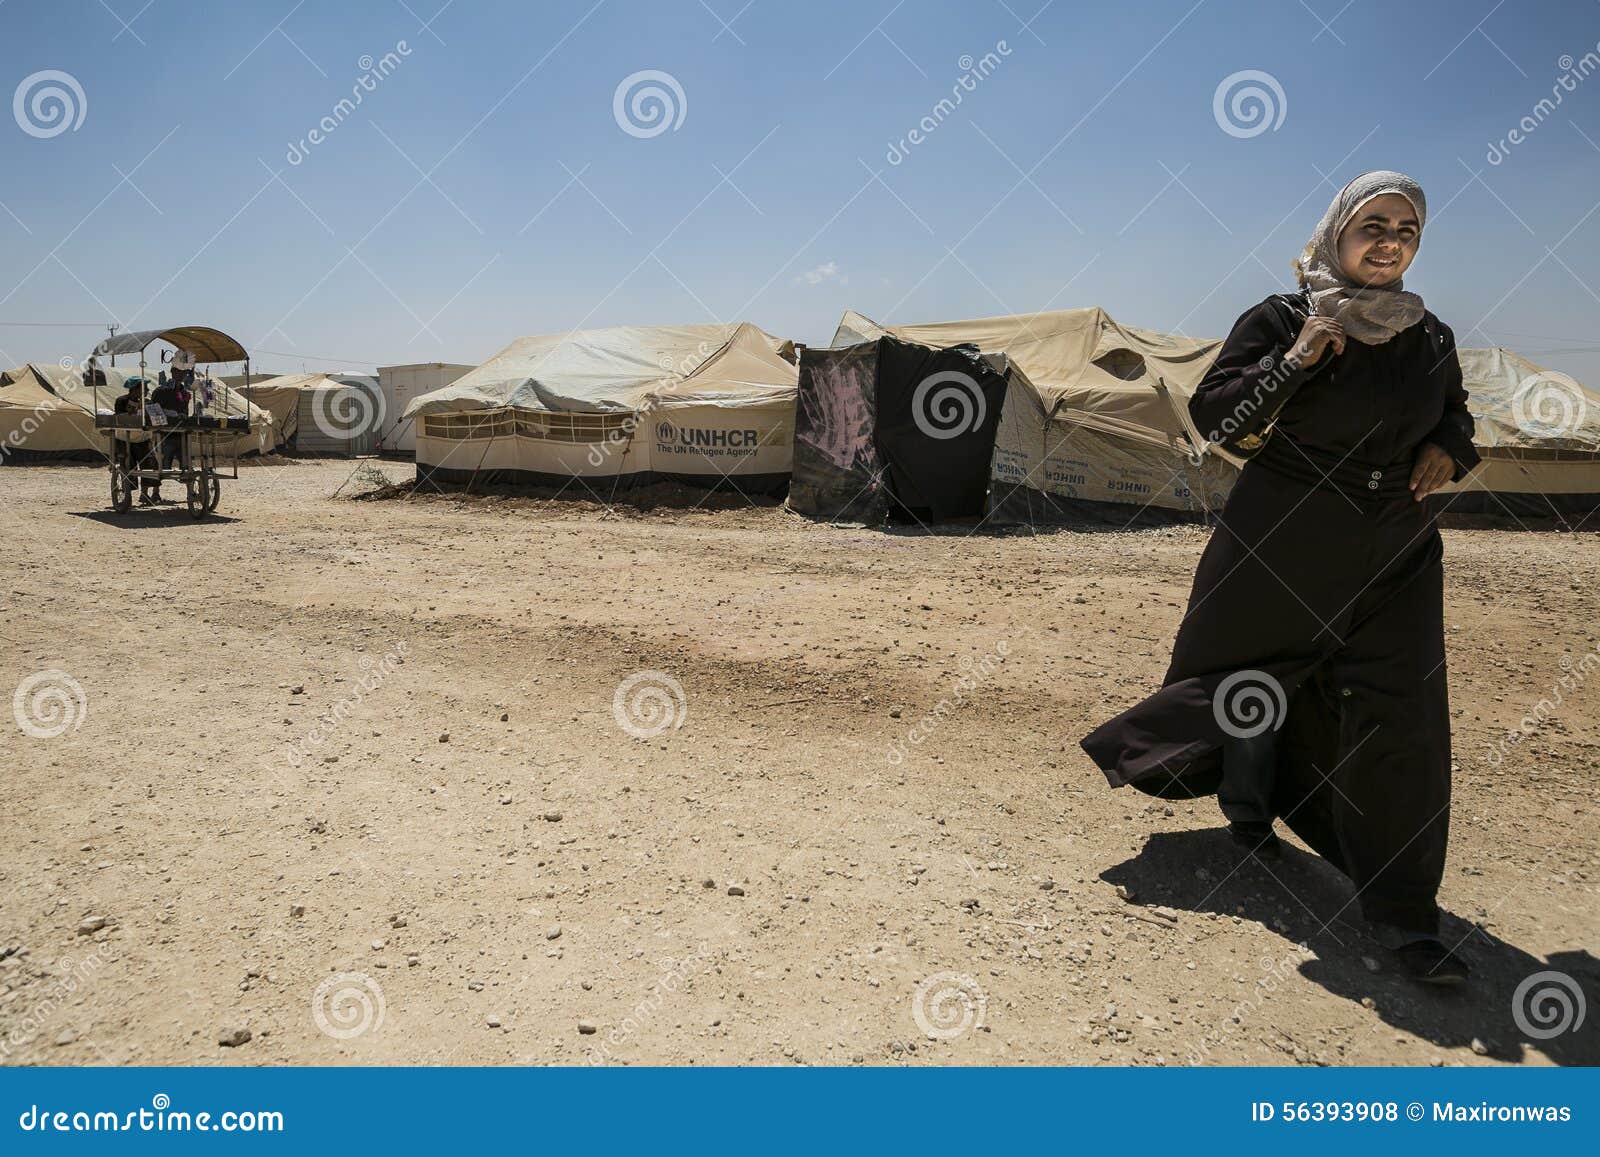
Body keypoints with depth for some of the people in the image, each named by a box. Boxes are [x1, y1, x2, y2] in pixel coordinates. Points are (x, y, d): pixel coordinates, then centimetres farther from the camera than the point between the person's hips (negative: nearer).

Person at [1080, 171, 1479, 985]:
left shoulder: (1429, 338, 5)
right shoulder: (1280, 321, -8)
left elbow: (1454, 411, 22)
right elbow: (1213, 415, -13)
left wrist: (1449, 449, 0)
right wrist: (1296, 359, -23)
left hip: (1396, 556, 4)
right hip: (1284, 546, -3)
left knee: (1399, 718, -1)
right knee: (1258, 682, 11)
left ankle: (1398, 911, 9)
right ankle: (1246, 802, 45)